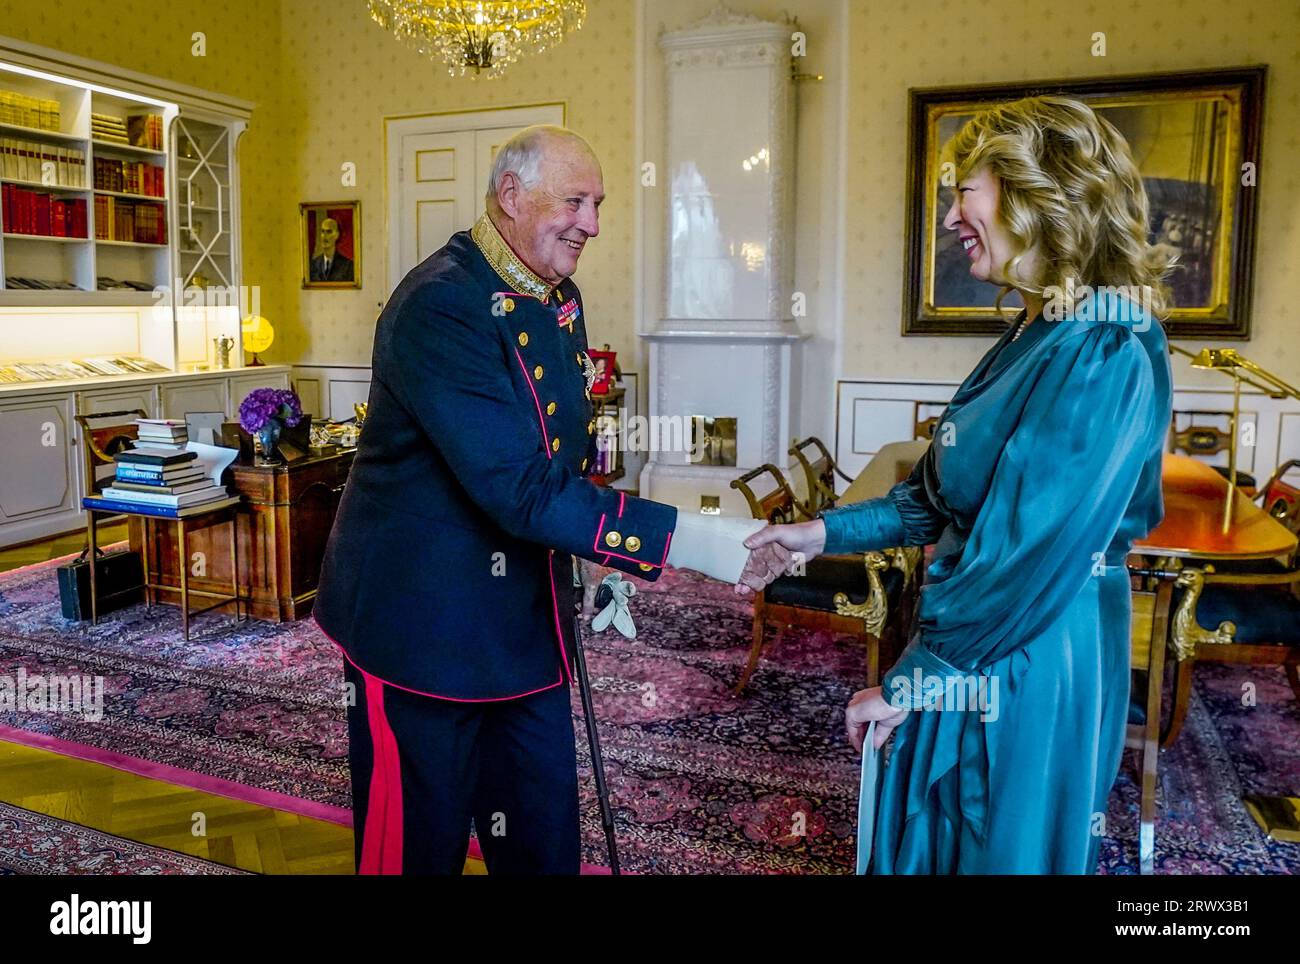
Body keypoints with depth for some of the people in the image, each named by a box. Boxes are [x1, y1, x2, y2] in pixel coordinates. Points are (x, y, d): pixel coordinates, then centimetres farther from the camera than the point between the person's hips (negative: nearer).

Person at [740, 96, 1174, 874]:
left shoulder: (1102, 355, -24)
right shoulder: (1043, 333, 6)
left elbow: (1028, 554, -25)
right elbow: (945, 496, 11)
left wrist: (907, 684, -16)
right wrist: (826, 533, 6)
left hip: (1029, 667, -9)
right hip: (973, 649, 9)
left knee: (1002, 848, 14)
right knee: (932, 840, 24)